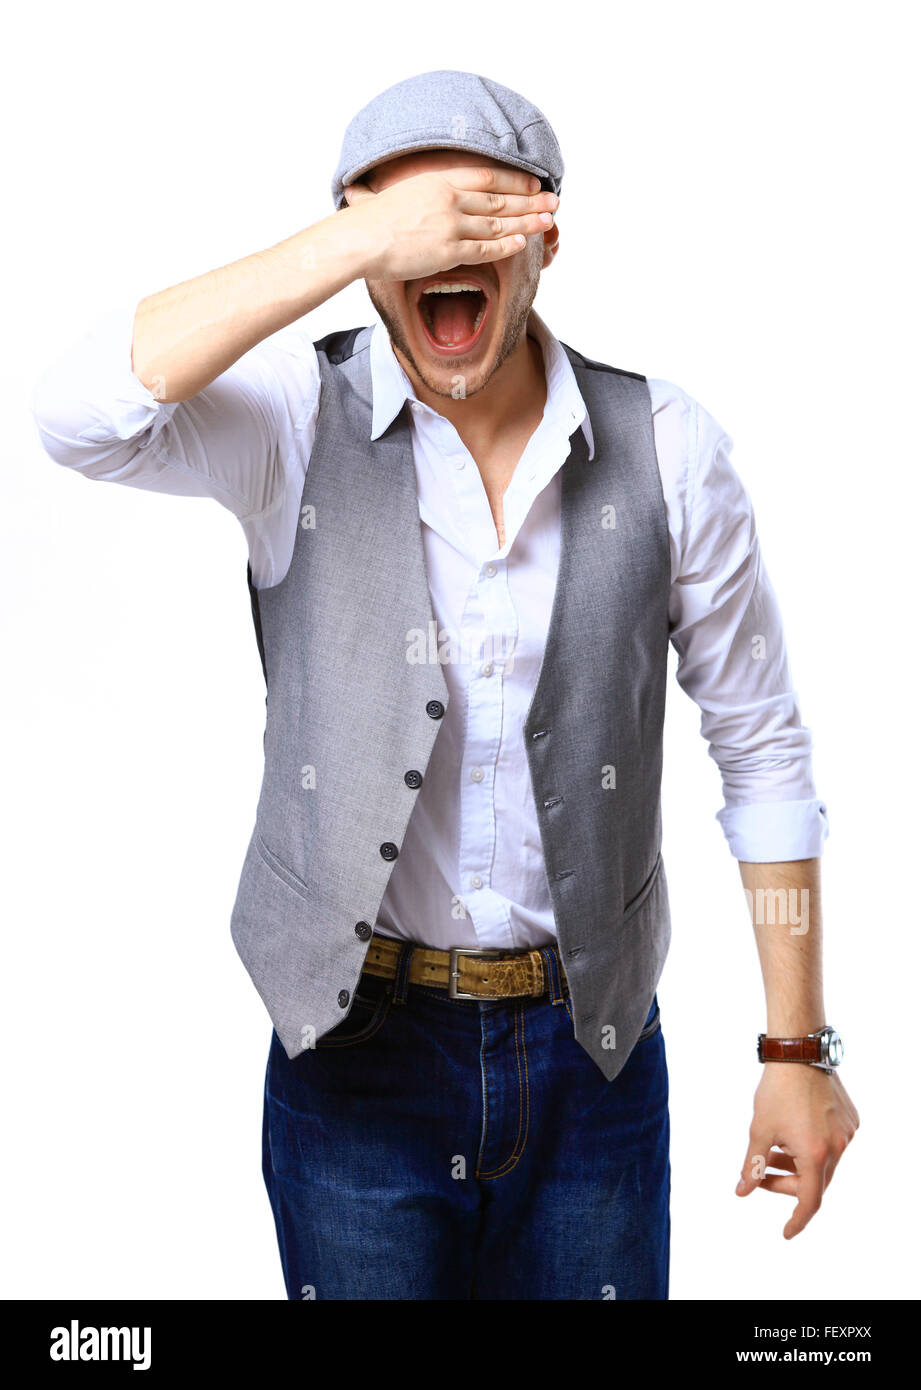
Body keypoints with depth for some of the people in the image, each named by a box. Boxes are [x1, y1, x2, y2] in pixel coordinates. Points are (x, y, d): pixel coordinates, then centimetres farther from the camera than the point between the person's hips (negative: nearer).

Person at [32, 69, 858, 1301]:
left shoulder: (664, 448, -6)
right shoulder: (300, 419, -8)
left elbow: (762, 749, -1)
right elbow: (78, 415, -28)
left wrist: (797, 1049, 0)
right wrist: (362, 240, -30)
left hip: (593, 1051, 1)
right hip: (355, 1048, -1)